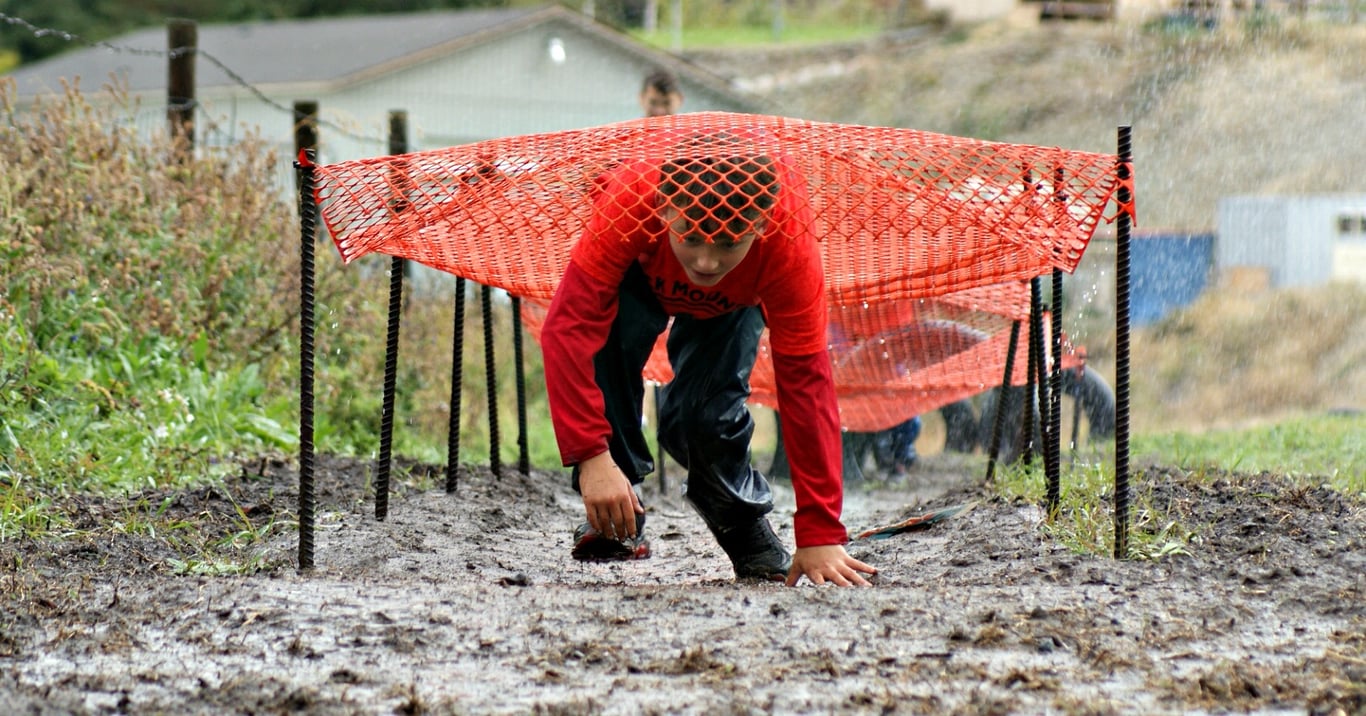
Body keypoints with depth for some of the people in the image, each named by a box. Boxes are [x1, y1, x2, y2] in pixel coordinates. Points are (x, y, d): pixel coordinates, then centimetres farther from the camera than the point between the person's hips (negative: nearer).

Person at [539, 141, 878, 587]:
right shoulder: (627, 203, -45)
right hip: (640, 277, 0)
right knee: (608, 336, -33)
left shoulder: (789, 240, -41)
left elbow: (806, 381, -38)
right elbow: (568, 326, -47)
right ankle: (616, 518, -16)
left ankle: (743, 518, 8)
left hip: (734, 299, 0)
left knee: (700, 415, -25)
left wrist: (820, 534, -40)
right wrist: (591, 455, -56)